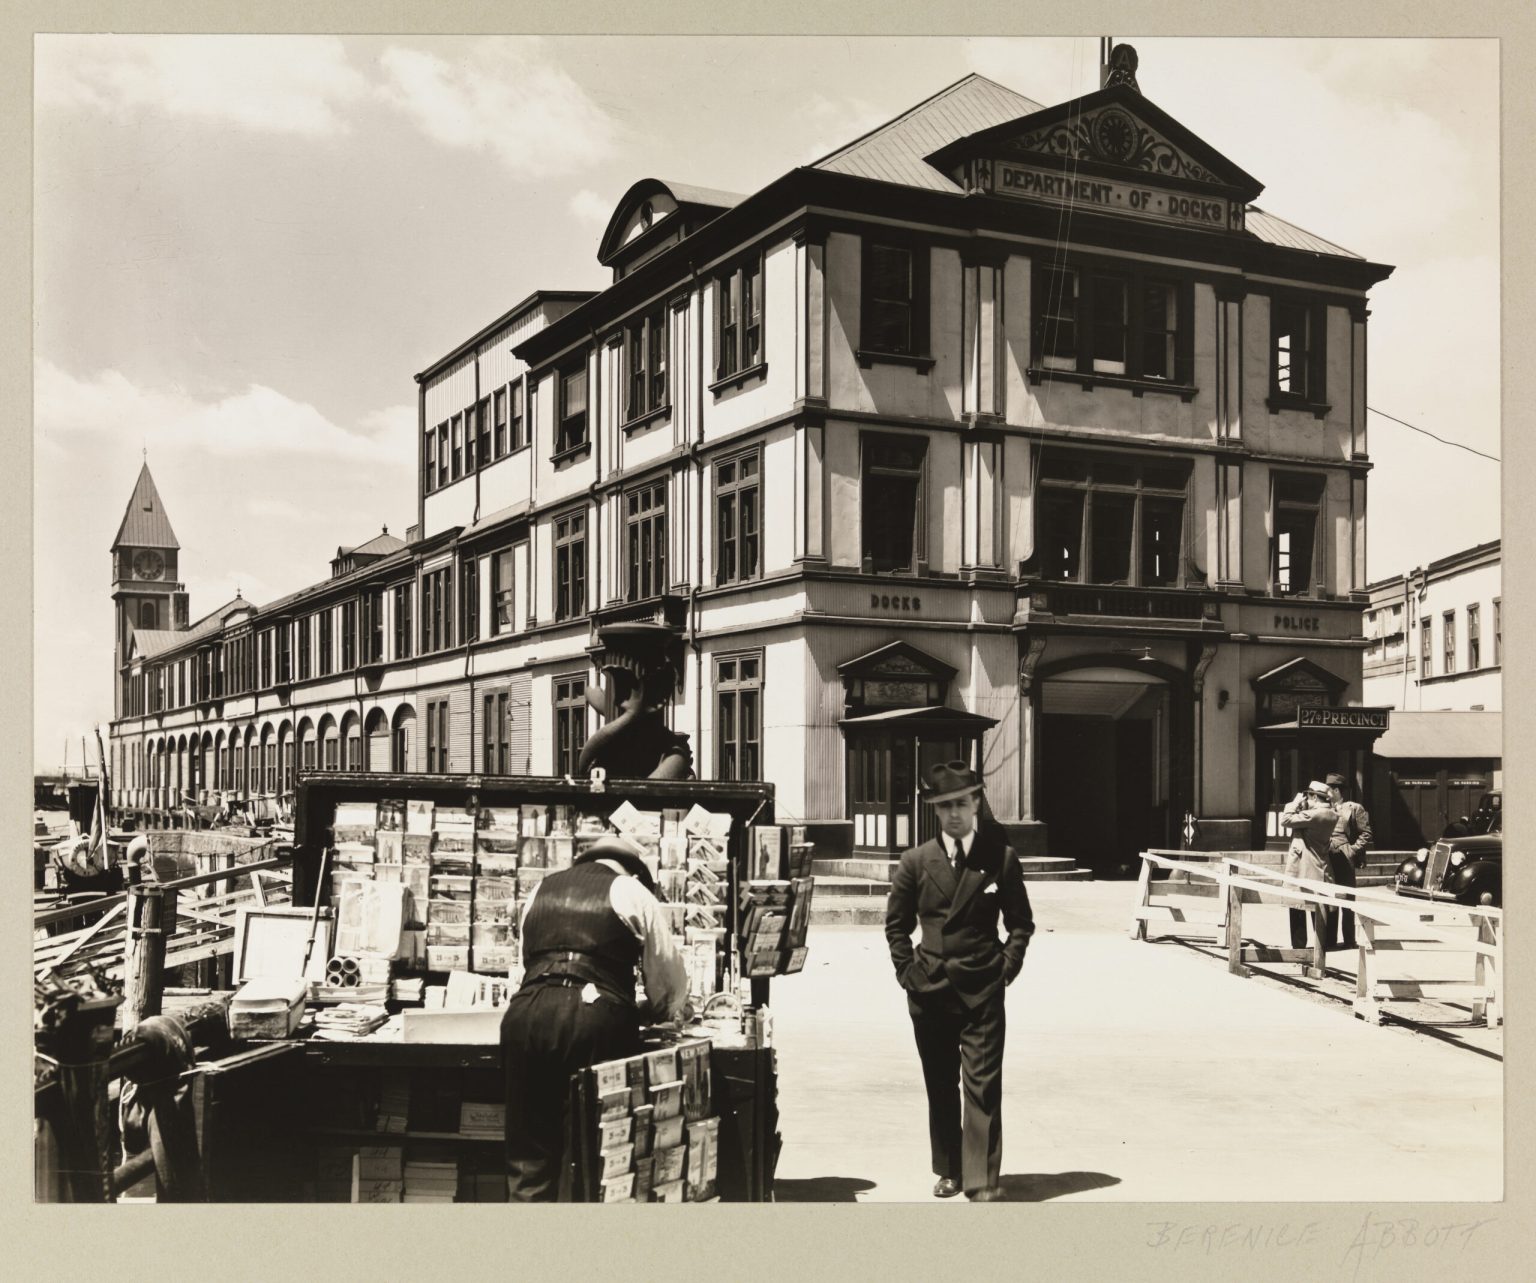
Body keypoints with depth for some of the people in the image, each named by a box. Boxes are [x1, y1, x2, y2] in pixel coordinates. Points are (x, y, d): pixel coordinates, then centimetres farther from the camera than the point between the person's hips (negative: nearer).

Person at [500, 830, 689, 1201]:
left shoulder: (542, 889, 26)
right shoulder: (631, 890, 13)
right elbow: (668, 977, 15)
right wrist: (660, 1012, 35)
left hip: (526, 1015, 4)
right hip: (596, 1019, -4)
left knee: (529, 1156, 9)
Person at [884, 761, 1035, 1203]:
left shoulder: (1001, 858, -1)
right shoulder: (916, 861, 2)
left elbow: (1021, 922, 7)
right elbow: (896, 924, 11)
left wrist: (1007, 967, -1)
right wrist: (907, 970, 4)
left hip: (982, 989, -2)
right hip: (929, 989, 2)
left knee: (983, 1085, -6)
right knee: (940, 1086, 11)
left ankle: (981, 1180, -2)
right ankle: (948, 1170, 23)